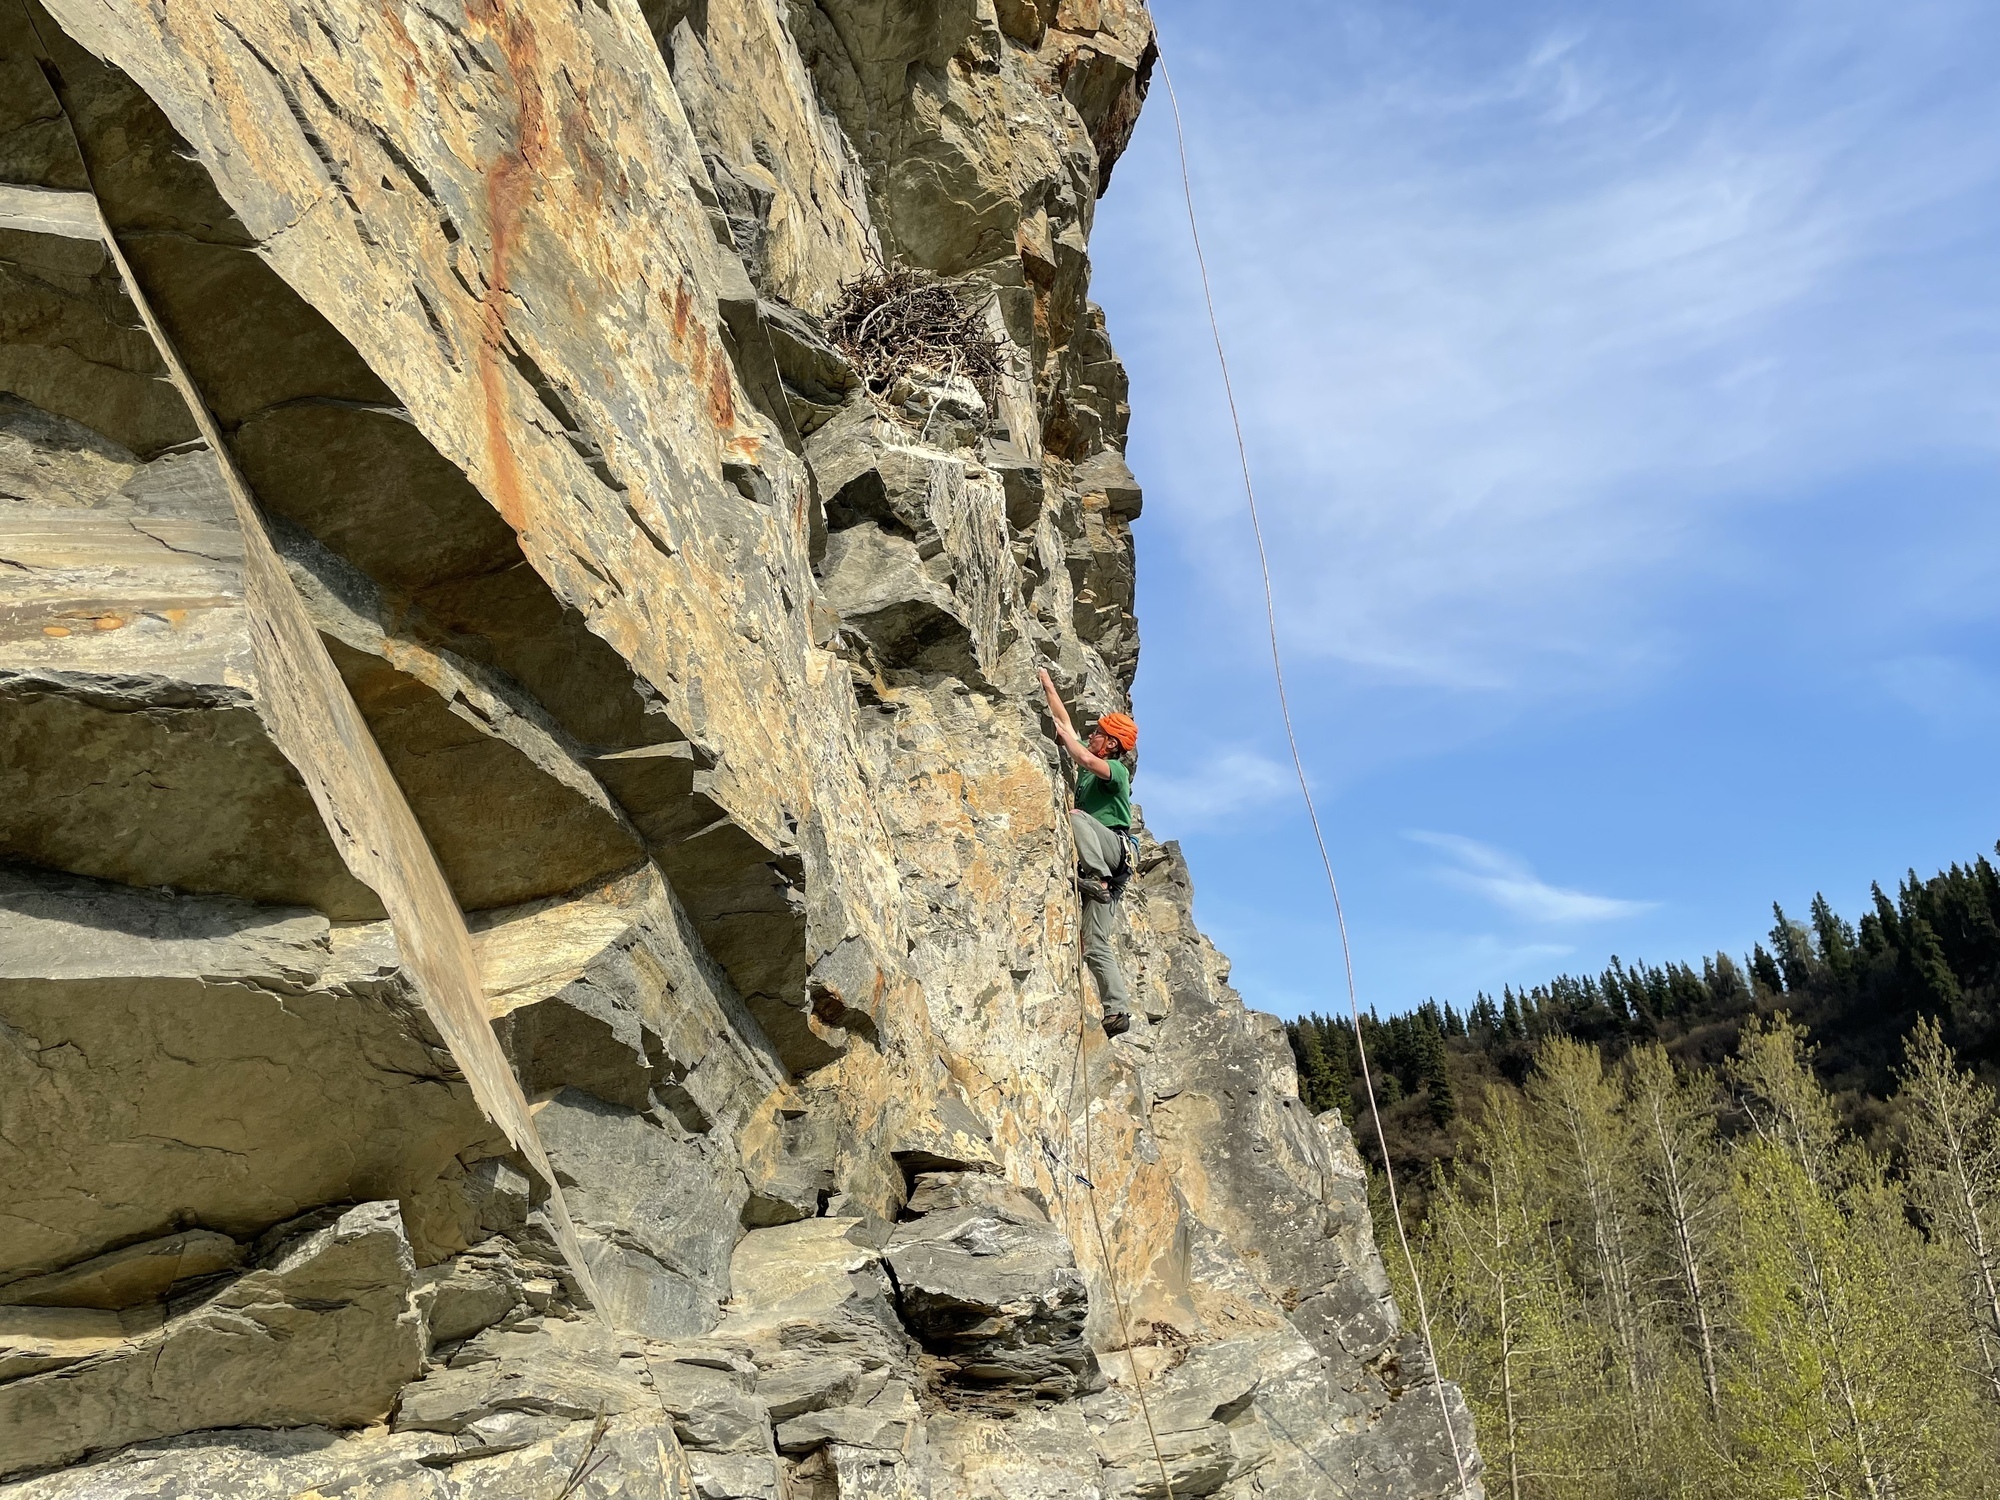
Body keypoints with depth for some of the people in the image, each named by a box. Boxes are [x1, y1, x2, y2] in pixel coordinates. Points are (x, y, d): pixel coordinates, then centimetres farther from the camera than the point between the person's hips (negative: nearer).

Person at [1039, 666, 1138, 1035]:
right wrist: (1046, 682, 26)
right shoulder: (1090, 764, 23)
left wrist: (1062, 732, -10)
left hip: (1113, 844, -7)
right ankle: (1117, 1011, -10)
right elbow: (1065, 722, 25)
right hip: (1096, 860, 7)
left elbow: (1087, 760, -21)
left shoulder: (1116, 770, 1)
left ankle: (1098, 879, -33)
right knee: (1096, 945, -5)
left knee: (1075, 815, -33)